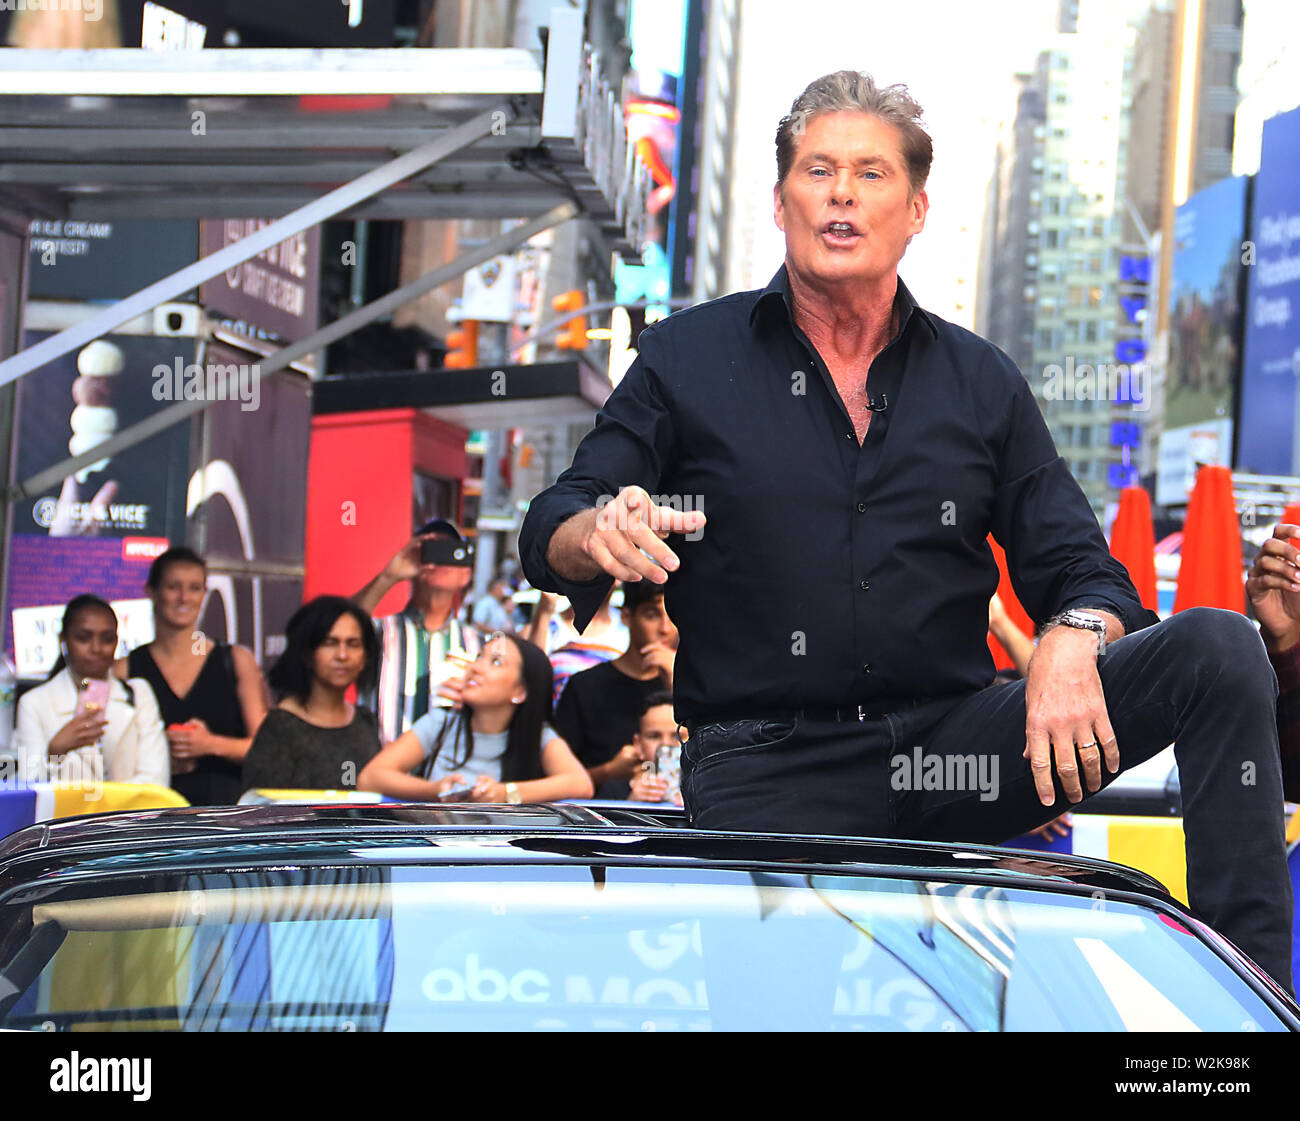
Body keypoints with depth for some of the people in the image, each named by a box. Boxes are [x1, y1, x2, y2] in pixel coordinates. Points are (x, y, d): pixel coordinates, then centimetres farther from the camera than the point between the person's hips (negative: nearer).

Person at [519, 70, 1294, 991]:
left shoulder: (981, 382, 15)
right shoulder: (688, 357, 8)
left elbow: (1078, 567, 11)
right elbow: (548, 535, 4)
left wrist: (1071, 641, -14)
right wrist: (598, 534, -22)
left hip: (949, 746, 3)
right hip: (764, 768, -2)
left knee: (1220, 650, -17)